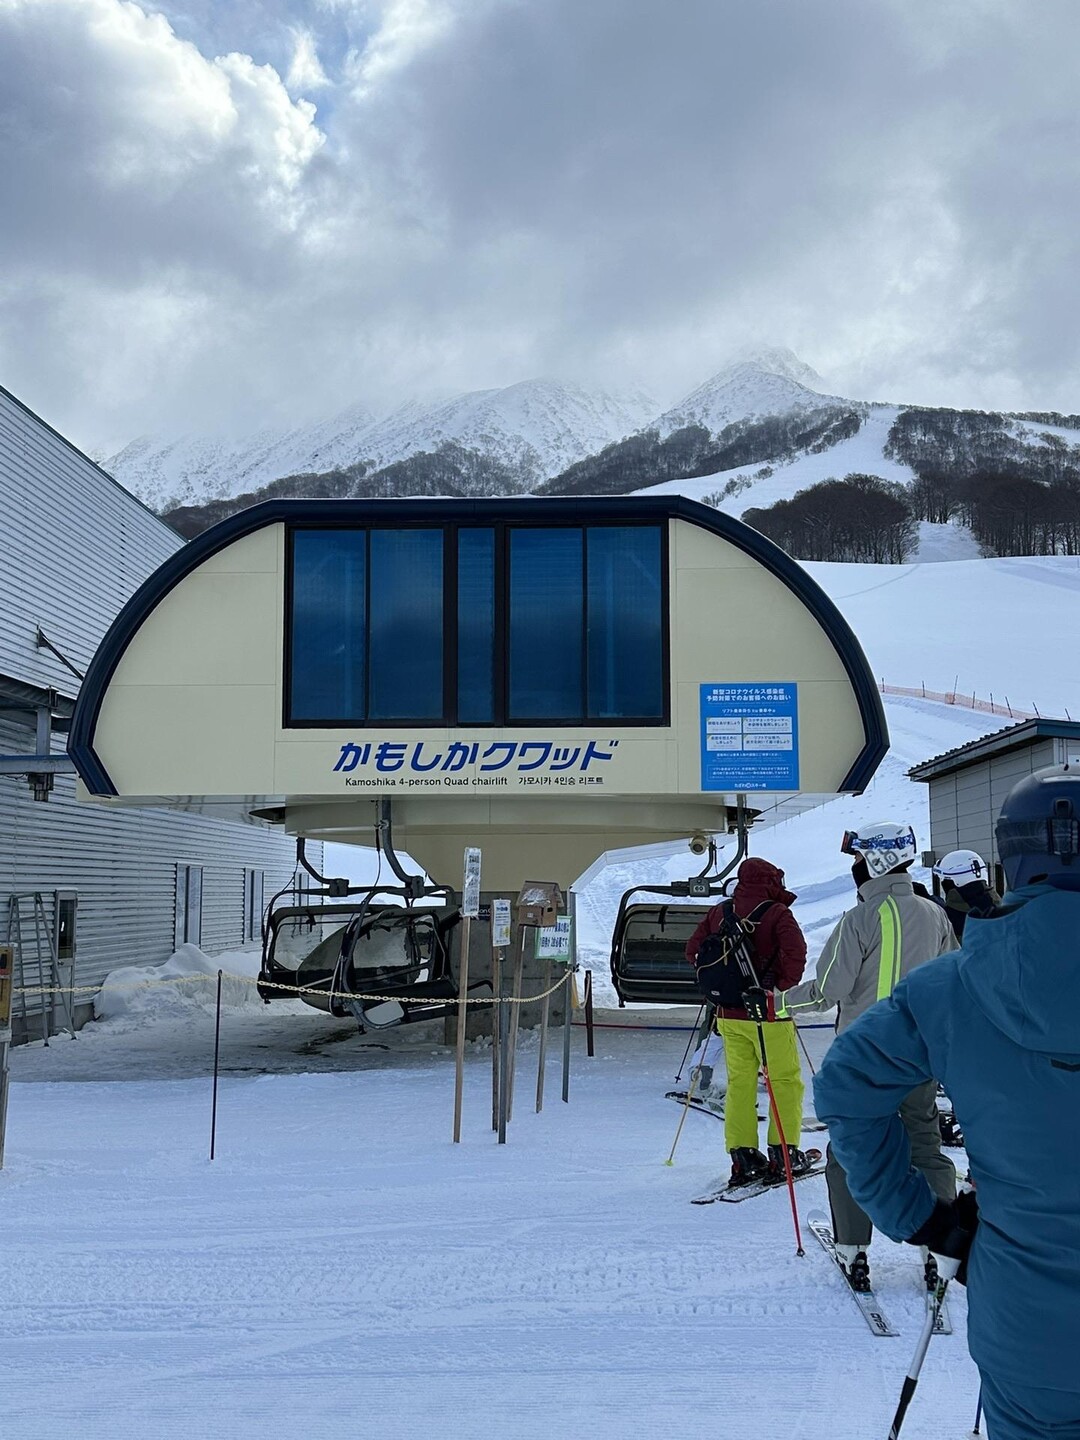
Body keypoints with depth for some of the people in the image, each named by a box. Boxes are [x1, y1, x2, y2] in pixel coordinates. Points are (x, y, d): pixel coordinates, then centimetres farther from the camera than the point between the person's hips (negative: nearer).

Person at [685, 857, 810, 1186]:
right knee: (785, 1080, 8)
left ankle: (742, 1156, 11)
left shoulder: (719, 912, 6)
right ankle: (783, 1152, 8)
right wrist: (785, 985, -10)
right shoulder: (776, 914, -9)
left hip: (729, 1014, 5)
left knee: (739, 1082, 11)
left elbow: (693, 949, 9)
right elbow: (795, 952, -24)